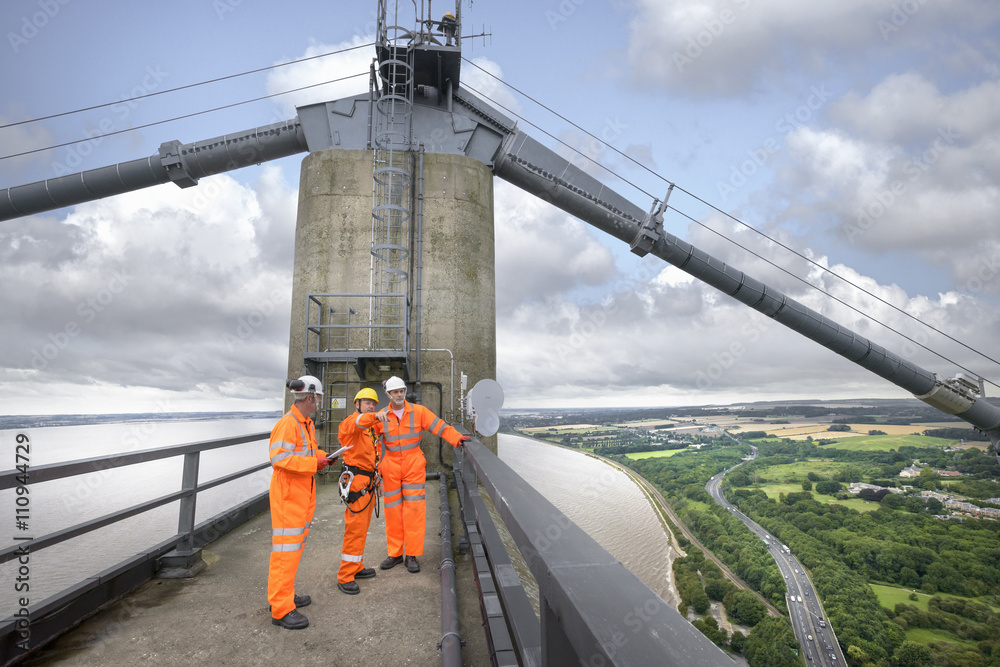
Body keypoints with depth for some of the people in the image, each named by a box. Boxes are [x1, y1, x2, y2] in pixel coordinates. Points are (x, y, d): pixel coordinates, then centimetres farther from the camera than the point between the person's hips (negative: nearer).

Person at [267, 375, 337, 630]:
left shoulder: (307, 423, 13)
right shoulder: (287, 423, -19)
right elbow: (280, 458, -26)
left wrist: (323, 456, 6)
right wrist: (314, 463, -25)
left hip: (303, 494, 10)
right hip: (288, 494, -10)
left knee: (296, 544, 18)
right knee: (286, 548, -5)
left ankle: (285, 595, 31)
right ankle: (281, 609, 3)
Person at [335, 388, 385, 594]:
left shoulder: (373, 427, 18)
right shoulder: (349, 423, -10)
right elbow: (359, 422, -34)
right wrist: (376, 416, -52)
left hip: (369, 481, 9)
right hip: (356, 480, -9)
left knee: (362, 527, 16)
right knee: (355, 528, -9)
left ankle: (356, 567, 28)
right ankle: (345, 577, -2)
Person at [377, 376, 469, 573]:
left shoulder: (418, 411, -1)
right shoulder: (381, 416, 3)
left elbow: (440, 426, -5)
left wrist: (457, 438, -19)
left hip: (414, 467, -1)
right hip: (390, 468, 2)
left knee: (413, 510, -3)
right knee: (392, 511, 8)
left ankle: (412, 555, 8)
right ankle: (395, 554, 21)